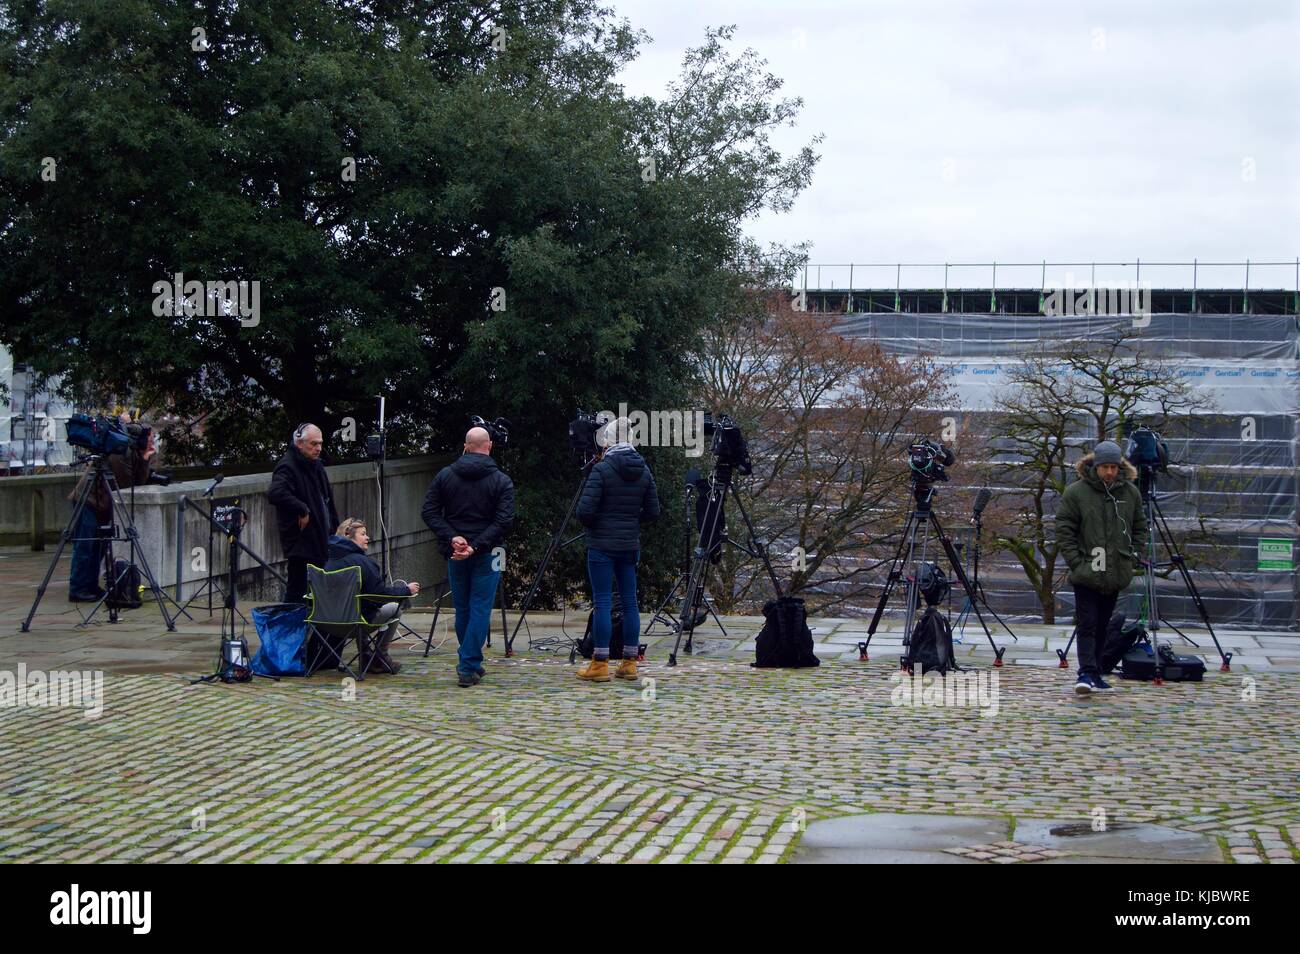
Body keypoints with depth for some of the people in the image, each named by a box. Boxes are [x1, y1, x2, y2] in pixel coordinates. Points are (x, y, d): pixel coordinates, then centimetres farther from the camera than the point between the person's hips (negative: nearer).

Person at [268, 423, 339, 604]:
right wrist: (302, 510, -25)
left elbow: (327, 500, 26)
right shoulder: (288, 466, -14)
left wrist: (335, 527, 16)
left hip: (319, 540, 9)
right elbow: (275, 494, -33)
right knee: (298, 590, -7)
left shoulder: (316, 465, 15)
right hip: (300, 541, -9)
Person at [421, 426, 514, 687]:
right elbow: (504, 522, -15)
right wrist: (476, 546, -16)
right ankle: (468, 668, -5)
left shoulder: (445, 476, 1)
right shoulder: (501, 481, -7)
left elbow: (429, 513, -4)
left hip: (455, 553, 3)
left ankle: (470, 664, 25)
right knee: (480, 610, 1)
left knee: (462, 610, 15)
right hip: (486, 556, -3)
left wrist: (452, 538, -9)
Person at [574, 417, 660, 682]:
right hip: (630, 545, 5)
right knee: (629, 602, 9)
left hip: (602, 545, -5)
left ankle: (600, 664, -3)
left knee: (602, 602, -3)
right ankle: (629, 663, 11)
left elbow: (585, 510, -14)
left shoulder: (602, 469, -12)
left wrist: (593, 525, 6)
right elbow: (653, 512, 8)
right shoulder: (643, 471, 5)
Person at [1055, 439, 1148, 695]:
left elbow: (1140, 528, 17)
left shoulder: (1130, 492, 6)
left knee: (1102, 626, 11)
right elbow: (1064, 530, -3)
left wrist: (1133, 557, 5)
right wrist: (1076, 562, -10)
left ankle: (1095, 674, 18)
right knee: (1087, 625, -9)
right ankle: (1086, 674, -14)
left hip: (1116, 575, 4)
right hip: (1086, 574, -4)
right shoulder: (1076, 492, -5)